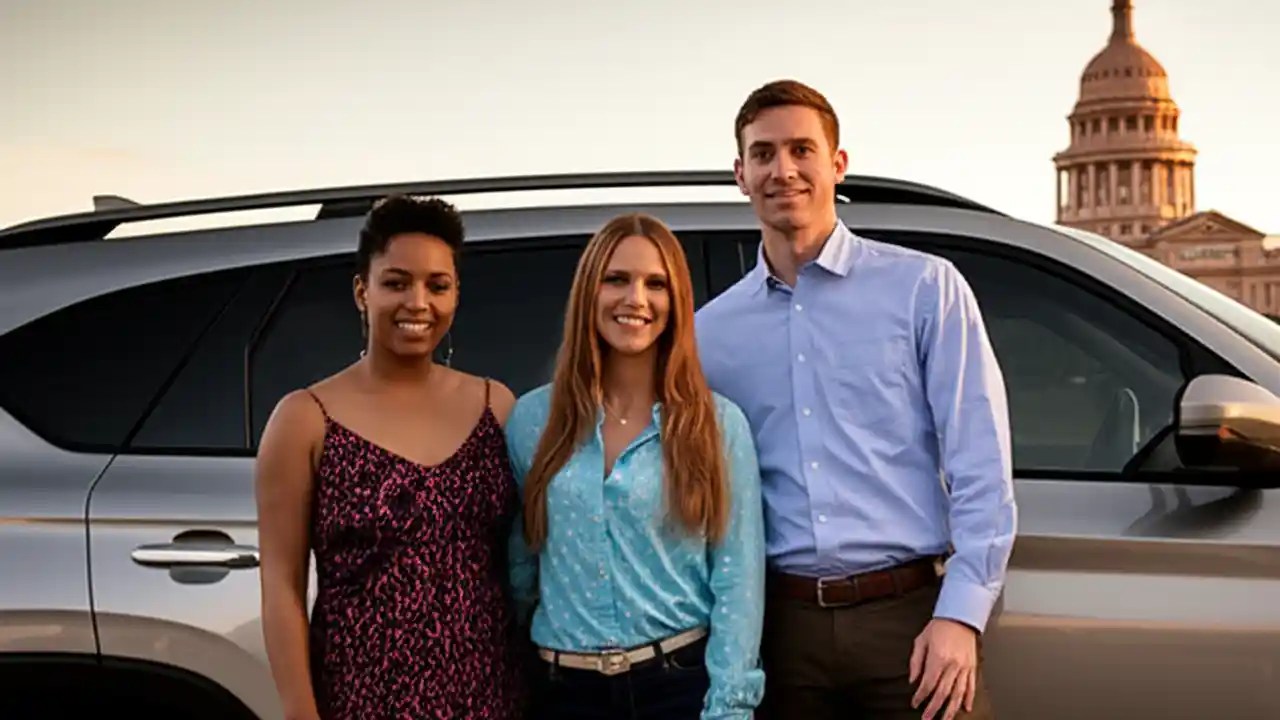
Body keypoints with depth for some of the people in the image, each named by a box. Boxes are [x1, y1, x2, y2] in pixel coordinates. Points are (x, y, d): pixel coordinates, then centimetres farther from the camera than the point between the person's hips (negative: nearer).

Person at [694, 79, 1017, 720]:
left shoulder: (924, 289, 0)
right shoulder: (709, 331, 9)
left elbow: (980, 468, -4)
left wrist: (959, 616, -11)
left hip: (911, 614, -2)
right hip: (784, 625, 3)